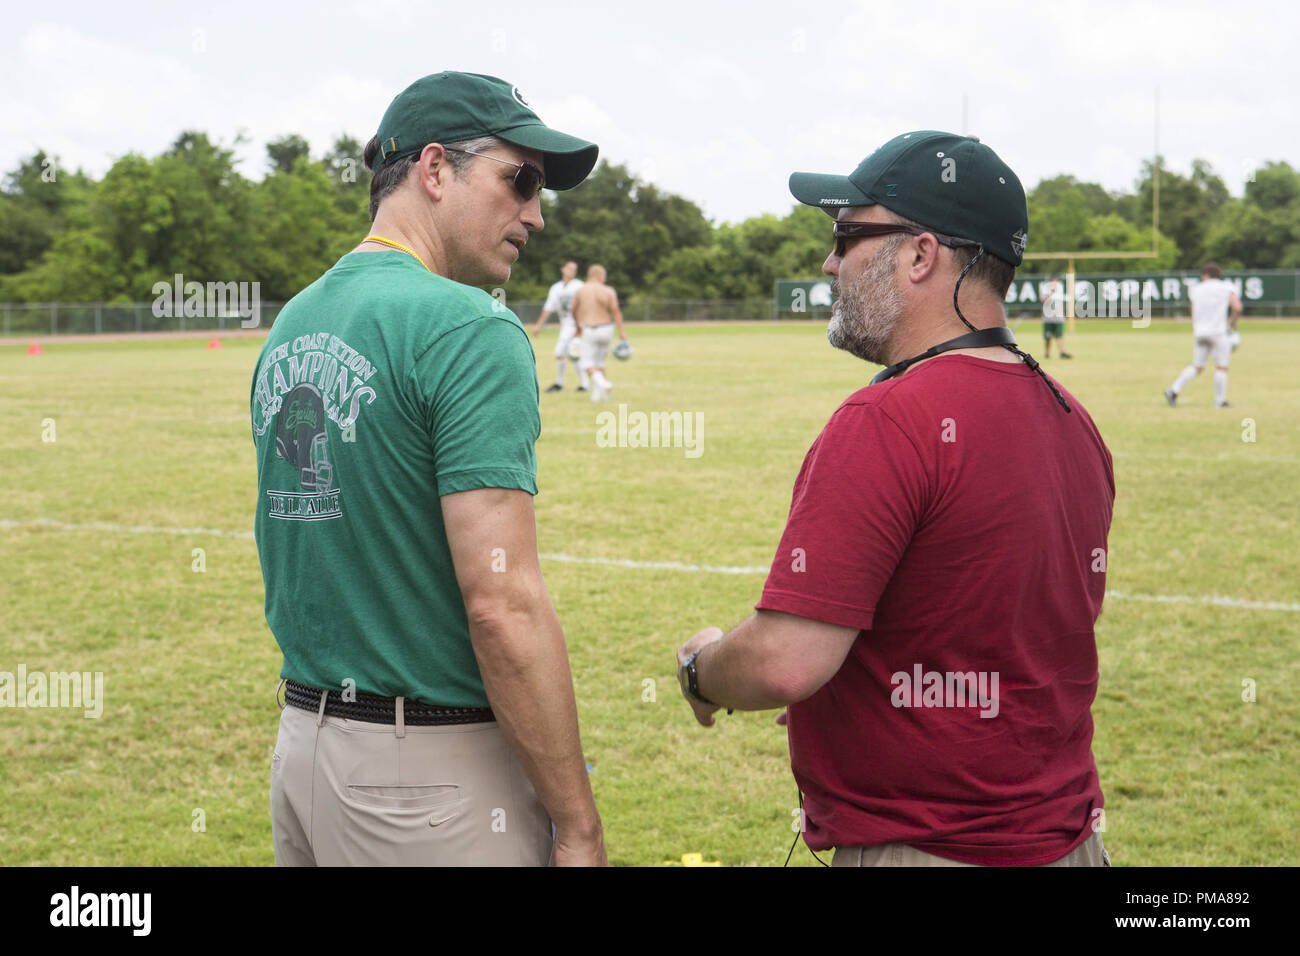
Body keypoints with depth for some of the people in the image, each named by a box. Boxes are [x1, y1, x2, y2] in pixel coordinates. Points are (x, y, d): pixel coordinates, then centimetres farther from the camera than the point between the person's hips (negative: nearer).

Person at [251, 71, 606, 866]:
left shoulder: (290, 327, 11)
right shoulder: (469, 330, -15)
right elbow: (503, 605, -22)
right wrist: (580, 828, -16)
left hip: (301, 742, 8)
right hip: (438, 765, -8)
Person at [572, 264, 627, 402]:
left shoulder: (581, 291, -2)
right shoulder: (609, 291, -4)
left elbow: (574, 311, 9)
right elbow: (616, 311, -10)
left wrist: (578, 327, 27)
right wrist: (622, 332, -7)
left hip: (589, 330, -2)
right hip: (606, 328, 2)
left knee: (588, 362, 4)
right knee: (600, 361, 16)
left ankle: (601, 382, -22)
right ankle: (597, 393, 14)